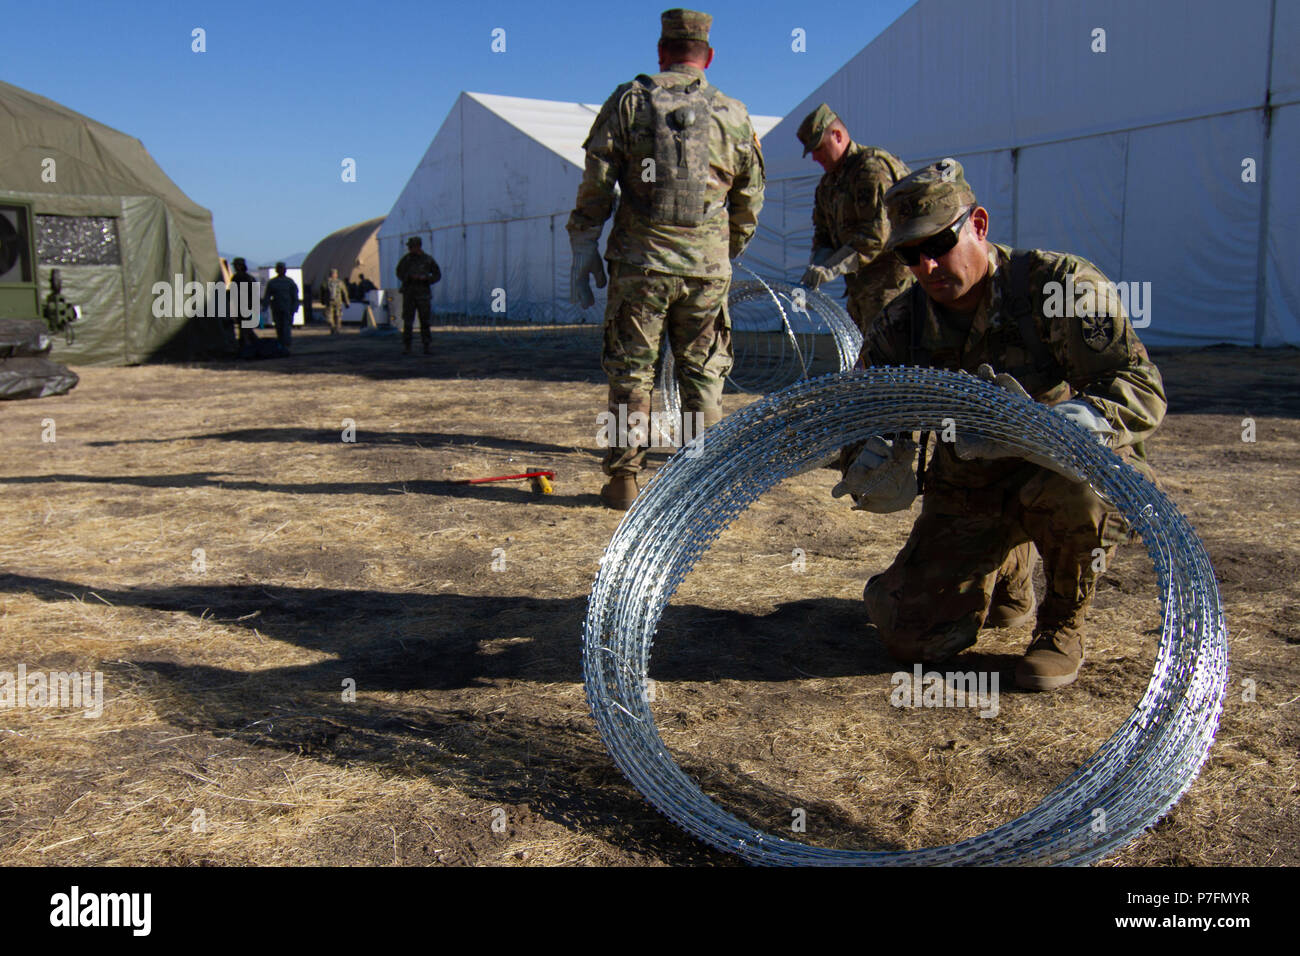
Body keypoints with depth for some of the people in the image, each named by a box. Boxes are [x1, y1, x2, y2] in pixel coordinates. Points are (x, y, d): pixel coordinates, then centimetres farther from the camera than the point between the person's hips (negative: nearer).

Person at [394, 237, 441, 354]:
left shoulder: (428, 259, 1)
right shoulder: (405, 259, 2)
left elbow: (437, 275, 5)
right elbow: (400, 274, 3)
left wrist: (425, 278, -12)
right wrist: (411, 277, -14)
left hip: (423, 293, 0)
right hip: (409, 293, 0)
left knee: (425, 320, 1)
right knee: (407, 321, -2)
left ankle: (427, 346, 8)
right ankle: (406, 347, 3)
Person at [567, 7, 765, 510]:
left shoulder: (628, 102, 2)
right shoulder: (733, 115, 7)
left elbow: (595, 186, -2)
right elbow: (749, 203, 12)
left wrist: (583, 251, 5)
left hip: (640, 264, -1)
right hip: (707, 269, 1)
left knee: (630, 373, 7)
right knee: (703, 375, 10)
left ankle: (623, 479, 11)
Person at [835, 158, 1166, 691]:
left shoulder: (1059, 284, -20)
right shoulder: (899, 326, -7)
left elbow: (1142, 391, -27)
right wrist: (871, 471, -28)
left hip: (1066, 468, -3)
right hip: (968, 495, 4)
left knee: (1073, 477, -39)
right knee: (911, 637, -8)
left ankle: (1063, 626, -9)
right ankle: (1007, 580, 26)